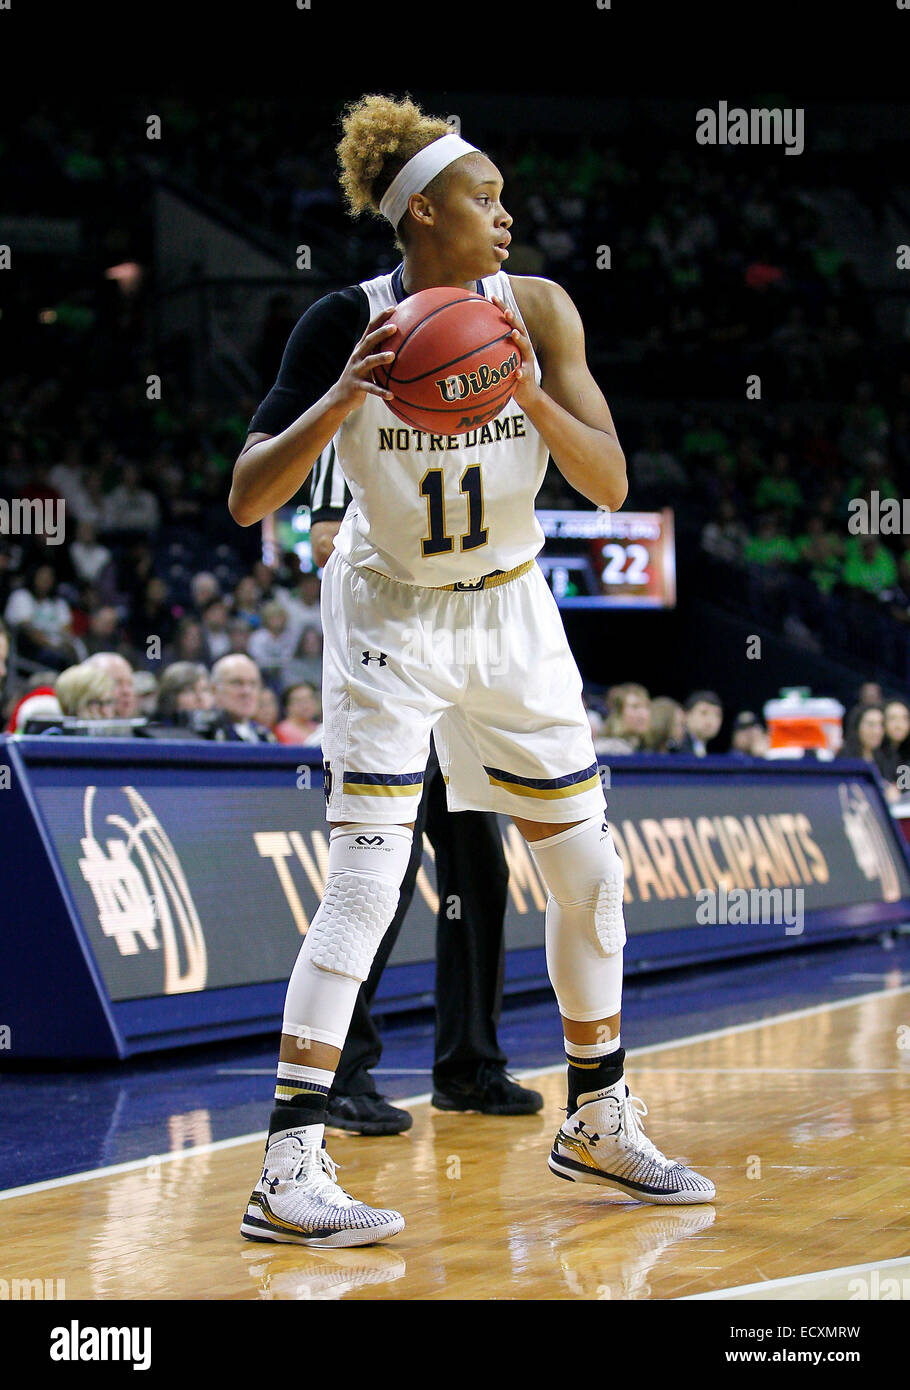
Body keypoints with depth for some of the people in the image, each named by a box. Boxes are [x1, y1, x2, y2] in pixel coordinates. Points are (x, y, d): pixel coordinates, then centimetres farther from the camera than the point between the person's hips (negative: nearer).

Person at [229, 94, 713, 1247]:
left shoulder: (535, 311, -10)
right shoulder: (346, 325, -18)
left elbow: (610, 484, -14)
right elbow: (247, 499, -20)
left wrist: (532, 396, -30)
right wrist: (337, 403, -34)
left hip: (511, 613, 4)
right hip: (390, 620, -4)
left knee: (589, 871, 9)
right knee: (366, 880, -16)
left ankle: (597, 1121, 27)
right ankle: (289, 1168, -16)